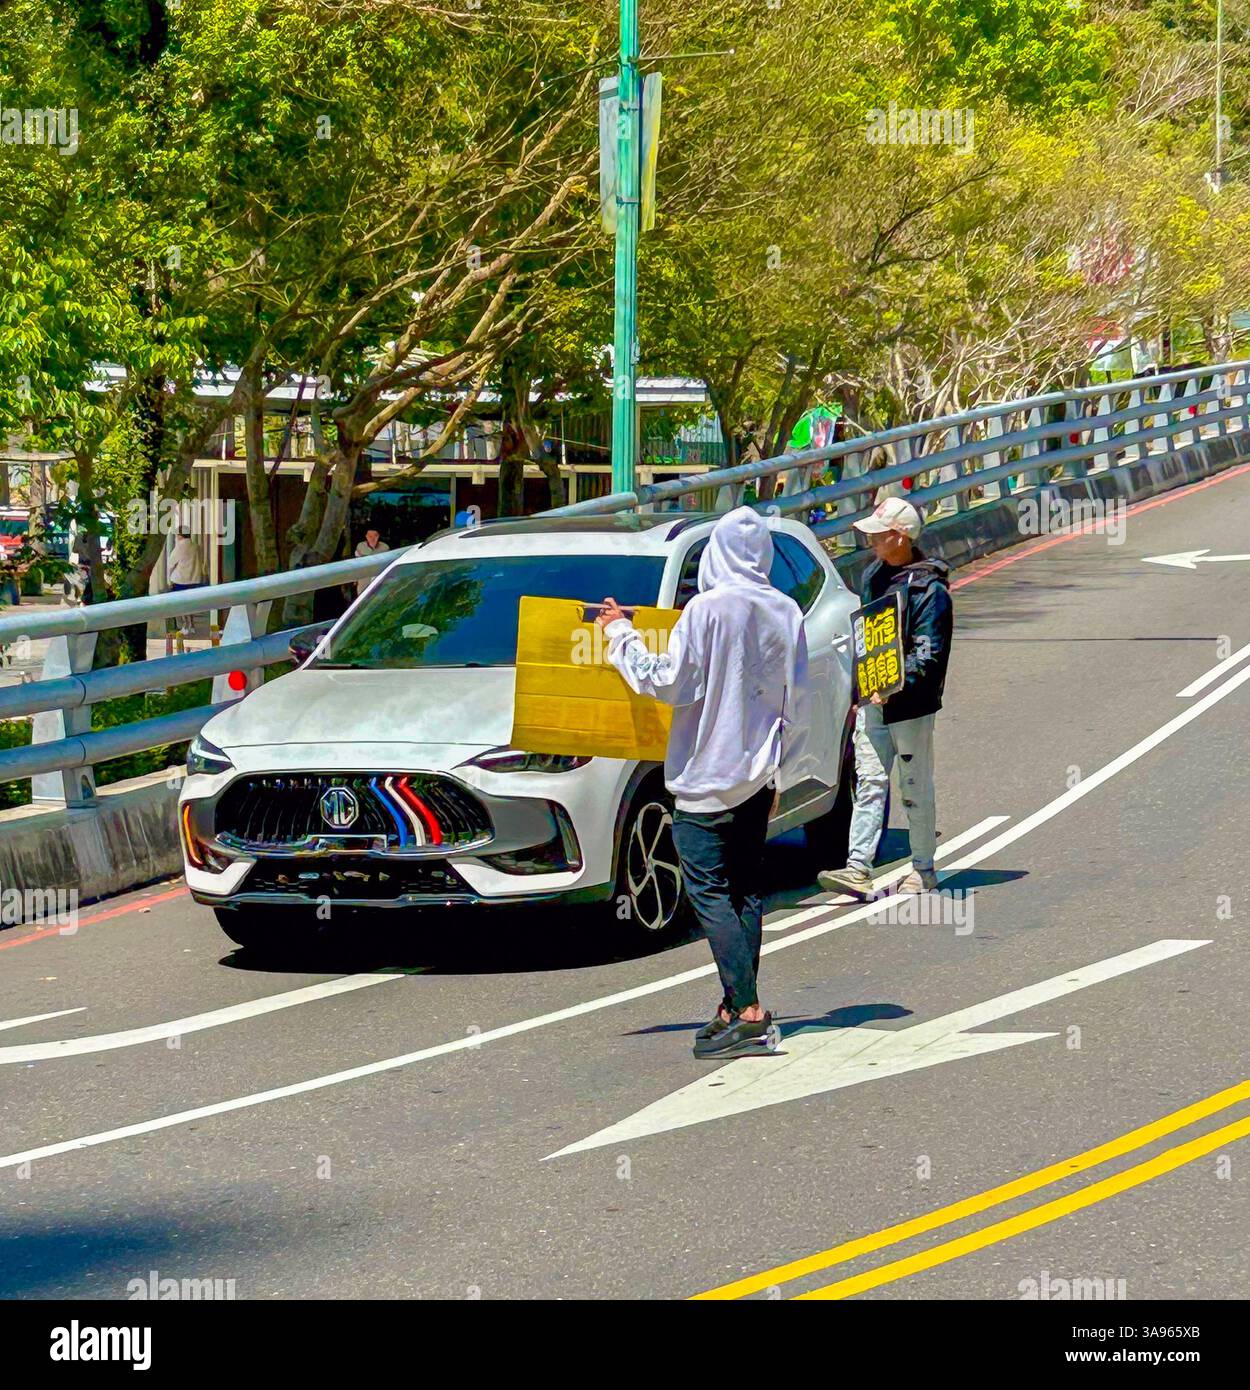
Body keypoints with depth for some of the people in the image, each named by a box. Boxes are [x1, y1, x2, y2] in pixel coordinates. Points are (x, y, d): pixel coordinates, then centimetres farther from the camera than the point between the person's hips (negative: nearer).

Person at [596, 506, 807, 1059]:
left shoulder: (707, 609, -14)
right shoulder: (786, 613, 5)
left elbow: (669, 682, -12)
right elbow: (797, 705, 11)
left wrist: (621, 635, 2)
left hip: (706, 779, -7)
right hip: (759, 775, 7)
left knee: (710, 891, -6)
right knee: (746, 891, 12)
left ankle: (745, 1010, -15)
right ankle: (738, 1006, 14)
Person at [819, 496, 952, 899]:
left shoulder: (928, 588, -13)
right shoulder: (872, 577, 11)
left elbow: (928, 654, -17)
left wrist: (893, 685, -27)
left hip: (911, 704, -7)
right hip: (873, 700, 7)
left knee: (916, 788, 4)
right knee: (869, 782, 0)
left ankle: (923, 869, 15)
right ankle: (858, 869, -4)